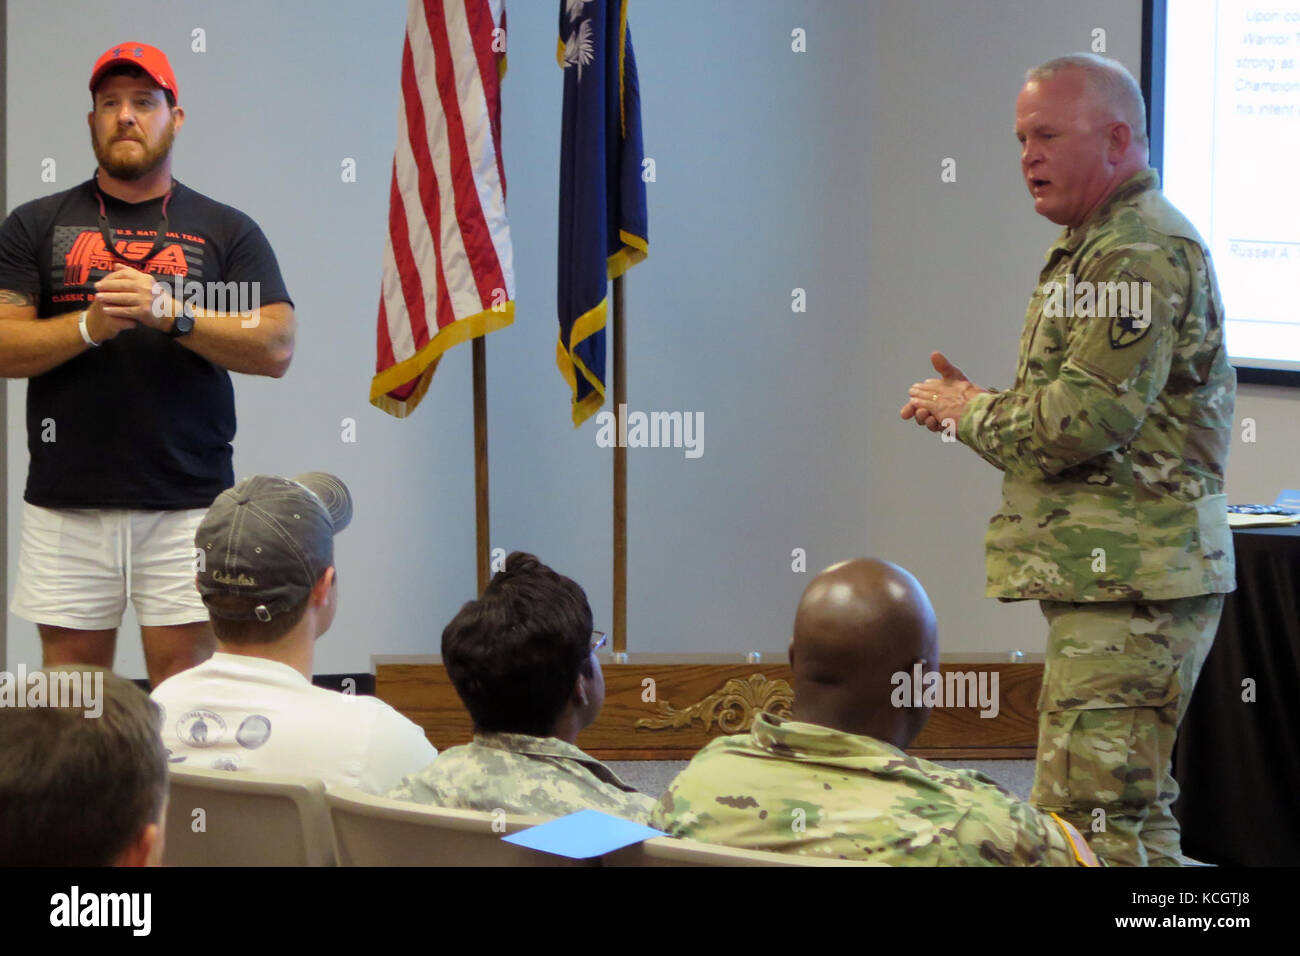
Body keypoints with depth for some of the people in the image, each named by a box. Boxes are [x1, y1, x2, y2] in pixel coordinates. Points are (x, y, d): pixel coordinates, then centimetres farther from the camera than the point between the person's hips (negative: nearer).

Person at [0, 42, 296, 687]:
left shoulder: (227, 231, 10)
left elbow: (275, 348, -2)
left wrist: (170, 312, -14)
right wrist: (89, 326, -14)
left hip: (187, 502, -1)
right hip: (66, 503, 1)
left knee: (183, 676, -2)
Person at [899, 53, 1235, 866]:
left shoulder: (1141, 252, -14)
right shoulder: (1096, 245, 21)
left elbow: (1084, 419, -22)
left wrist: (971, 414, -5)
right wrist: (980, 405, 10)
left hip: (1131, 585, -11)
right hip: (1111, 582, 11)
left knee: (1098, 815, -13)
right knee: (1129, 809, 16)